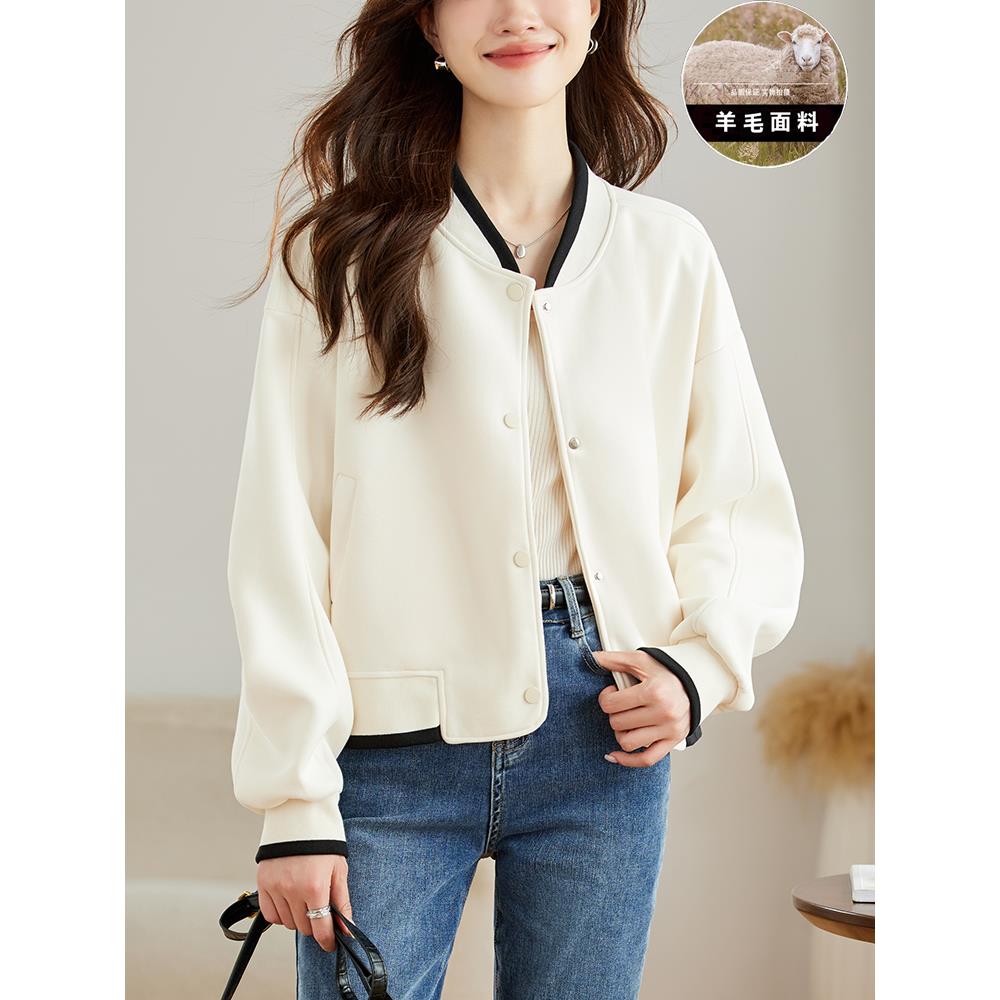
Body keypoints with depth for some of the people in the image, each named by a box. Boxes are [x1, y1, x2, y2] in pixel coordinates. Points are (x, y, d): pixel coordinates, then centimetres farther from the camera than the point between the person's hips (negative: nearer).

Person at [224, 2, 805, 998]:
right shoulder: (342, 253, 0)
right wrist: (295, 802, -7)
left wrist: (697, 664, -6)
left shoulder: (668, 254, 7)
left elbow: (743, 506, 13)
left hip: (605, 736, 2)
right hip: (395, 748, -2)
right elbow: (280, 544, -3)